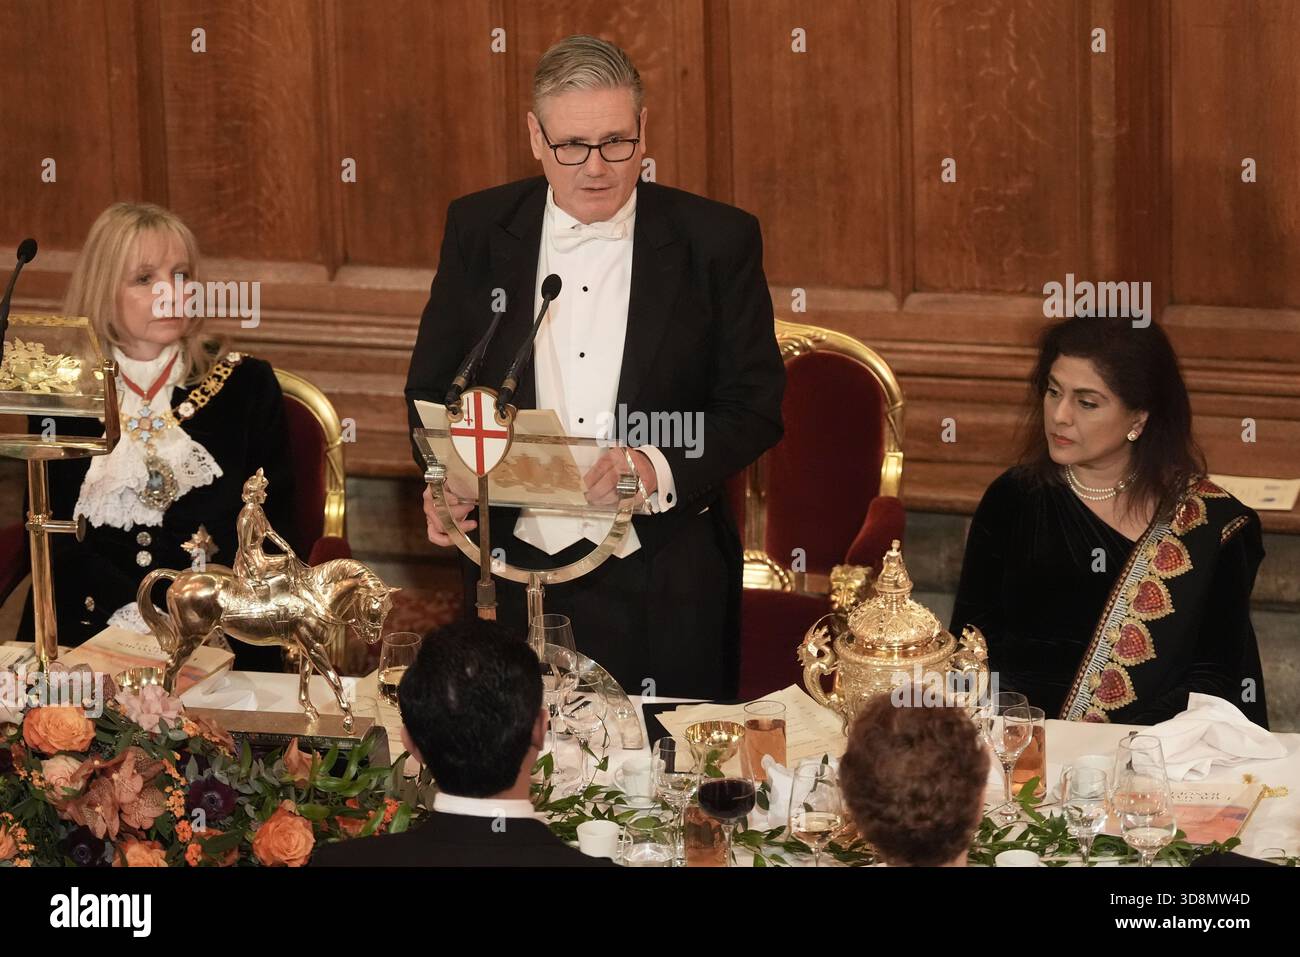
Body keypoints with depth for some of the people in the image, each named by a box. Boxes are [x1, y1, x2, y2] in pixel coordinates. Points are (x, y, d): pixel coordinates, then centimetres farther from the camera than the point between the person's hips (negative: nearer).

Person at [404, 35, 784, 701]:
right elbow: (431, 388, 10)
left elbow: (755, 404, -2)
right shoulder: (478, 230, 4)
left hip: (665, 589, -1)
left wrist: (655, 469, -19)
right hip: (519, 576, 1)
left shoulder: (717, 241, -3)